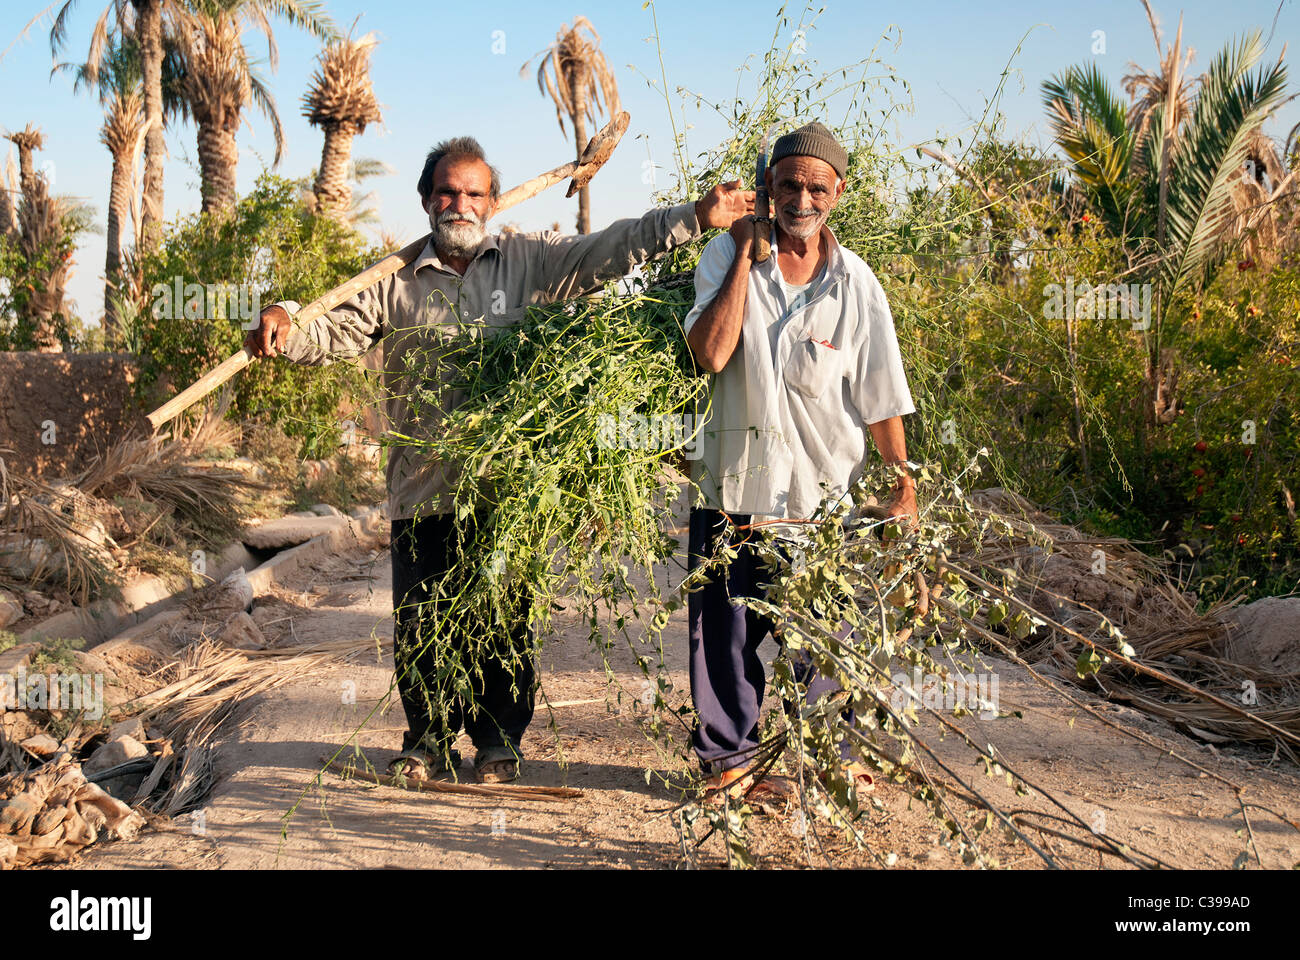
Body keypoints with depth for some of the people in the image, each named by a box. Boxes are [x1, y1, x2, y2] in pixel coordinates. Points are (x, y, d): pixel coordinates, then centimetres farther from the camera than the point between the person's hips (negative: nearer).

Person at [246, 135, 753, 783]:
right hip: (422, 485, 1)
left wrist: (698, 218, -5)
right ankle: (430, 738, 29)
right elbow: (333, 333, 3)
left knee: (502, 624, 8)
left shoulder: (529, 261, 8)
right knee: (418, 625, 7)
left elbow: (613, 248, 3)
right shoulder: (395, 280, 9)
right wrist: (284, 327, -18)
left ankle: (498, 745, 27)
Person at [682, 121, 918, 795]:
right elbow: (710, 353, -19)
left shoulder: (856, 286, -2)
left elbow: (881, 399, 2)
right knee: (725, 633, 10)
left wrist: (903, 486, -2)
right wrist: (747, 255, -16)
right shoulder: (726, 257, -2)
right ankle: (727, 754, 30)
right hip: (732, 484, 1)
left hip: (821, 493, 0)